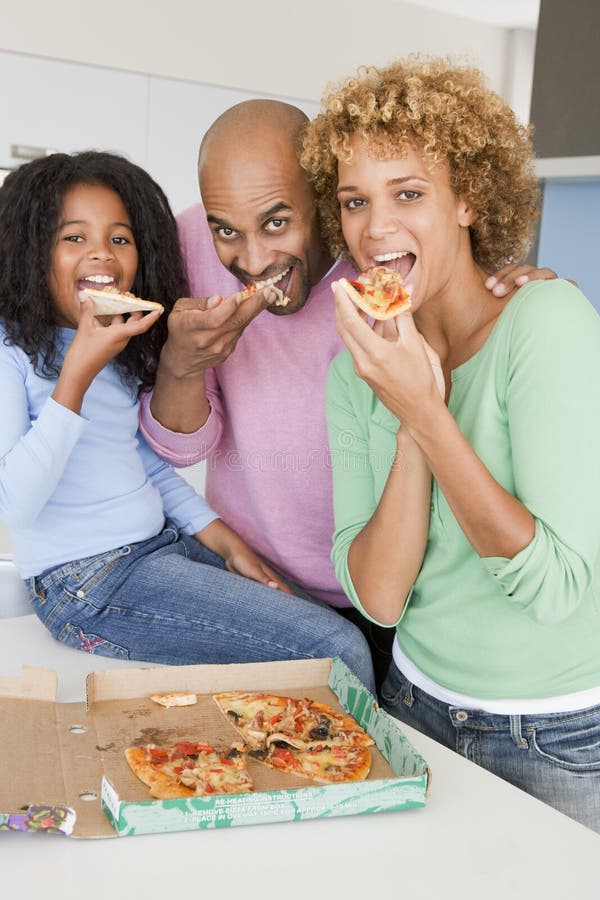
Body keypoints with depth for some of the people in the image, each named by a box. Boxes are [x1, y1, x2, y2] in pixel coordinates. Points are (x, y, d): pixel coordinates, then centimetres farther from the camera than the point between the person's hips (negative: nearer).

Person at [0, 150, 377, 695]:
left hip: (165, 545, 8)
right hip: (89, 582, -8)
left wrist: (229, 545, 7)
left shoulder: (124, 349, 13)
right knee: (339, 650, -16)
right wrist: (78, 374, -22)